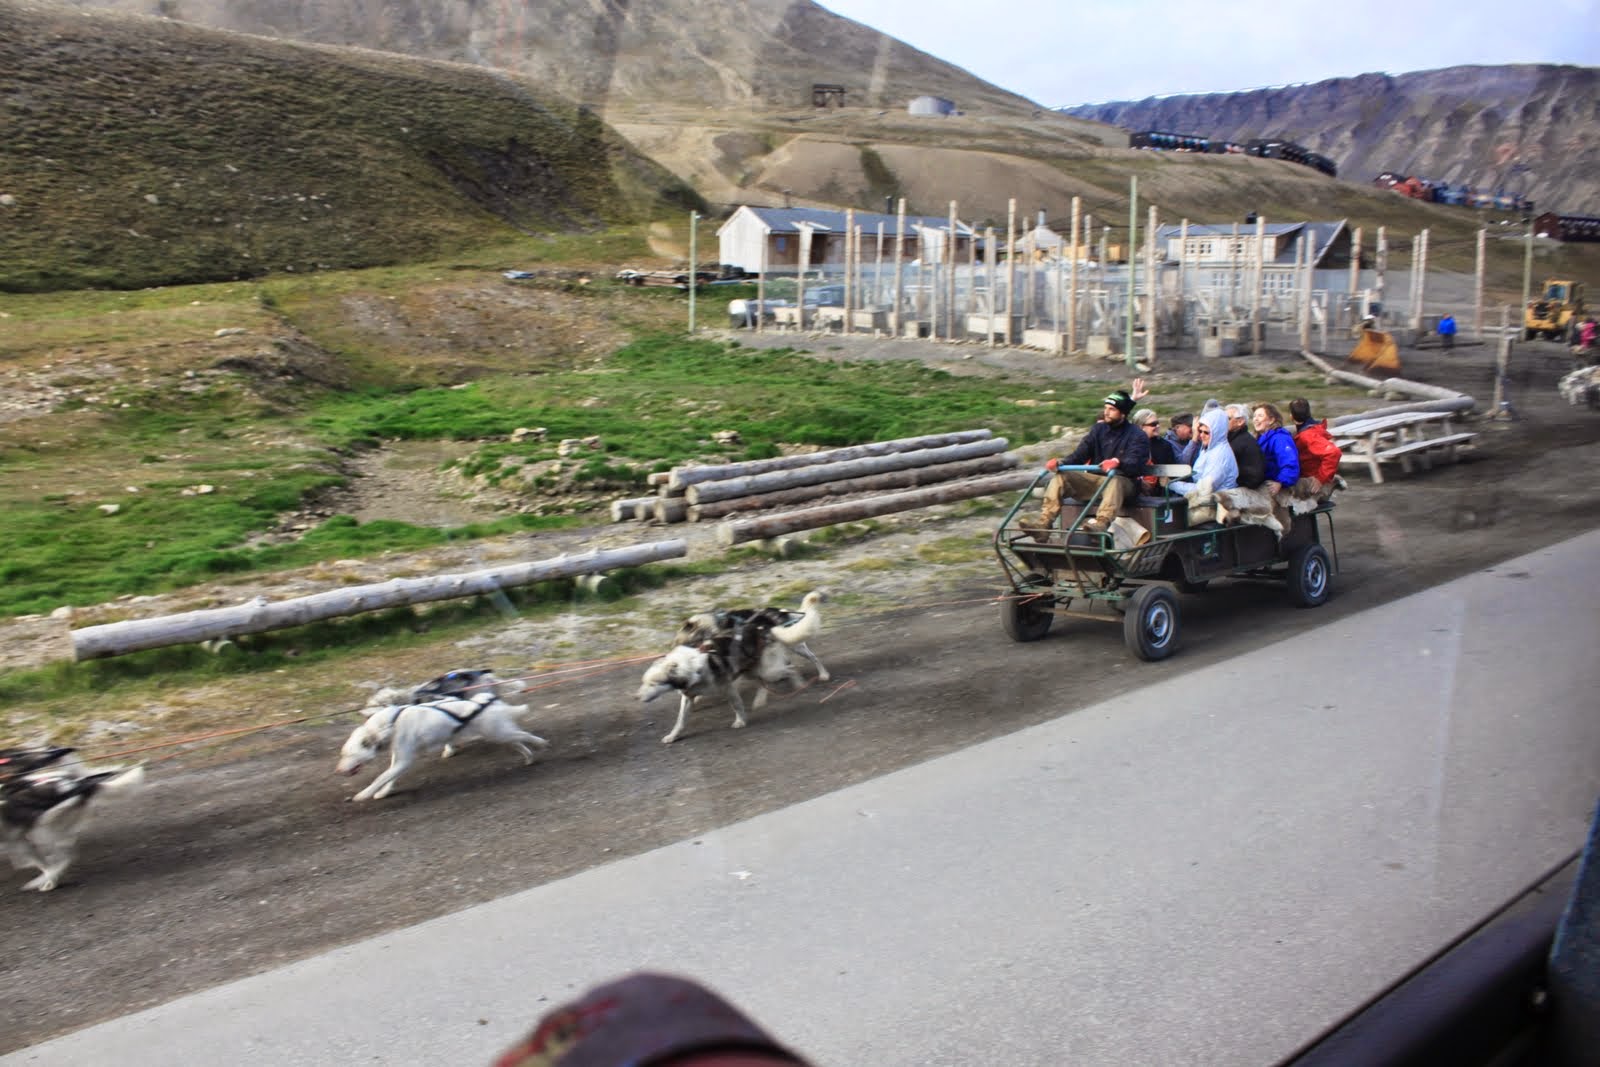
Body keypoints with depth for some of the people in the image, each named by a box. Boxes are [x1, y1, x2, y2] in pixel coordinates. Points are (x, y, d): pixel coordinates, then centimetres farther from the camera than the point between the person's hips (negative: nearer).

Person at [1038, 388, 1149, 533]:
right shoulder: (1098, 429, 13)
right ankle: (1044, 523, -27)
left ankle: (1101, 523, -62)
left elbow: (1135, 464, -19)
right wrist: (1061, 462, -17)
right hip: (1094, 479, 5)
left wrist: (1118, 463, -42)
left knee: (1114, 481, -40)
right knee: (1061, 475, -14)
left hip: (1123, 482, -5)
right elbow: (1081, 453, 4)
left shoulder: (1137, 436, -3)